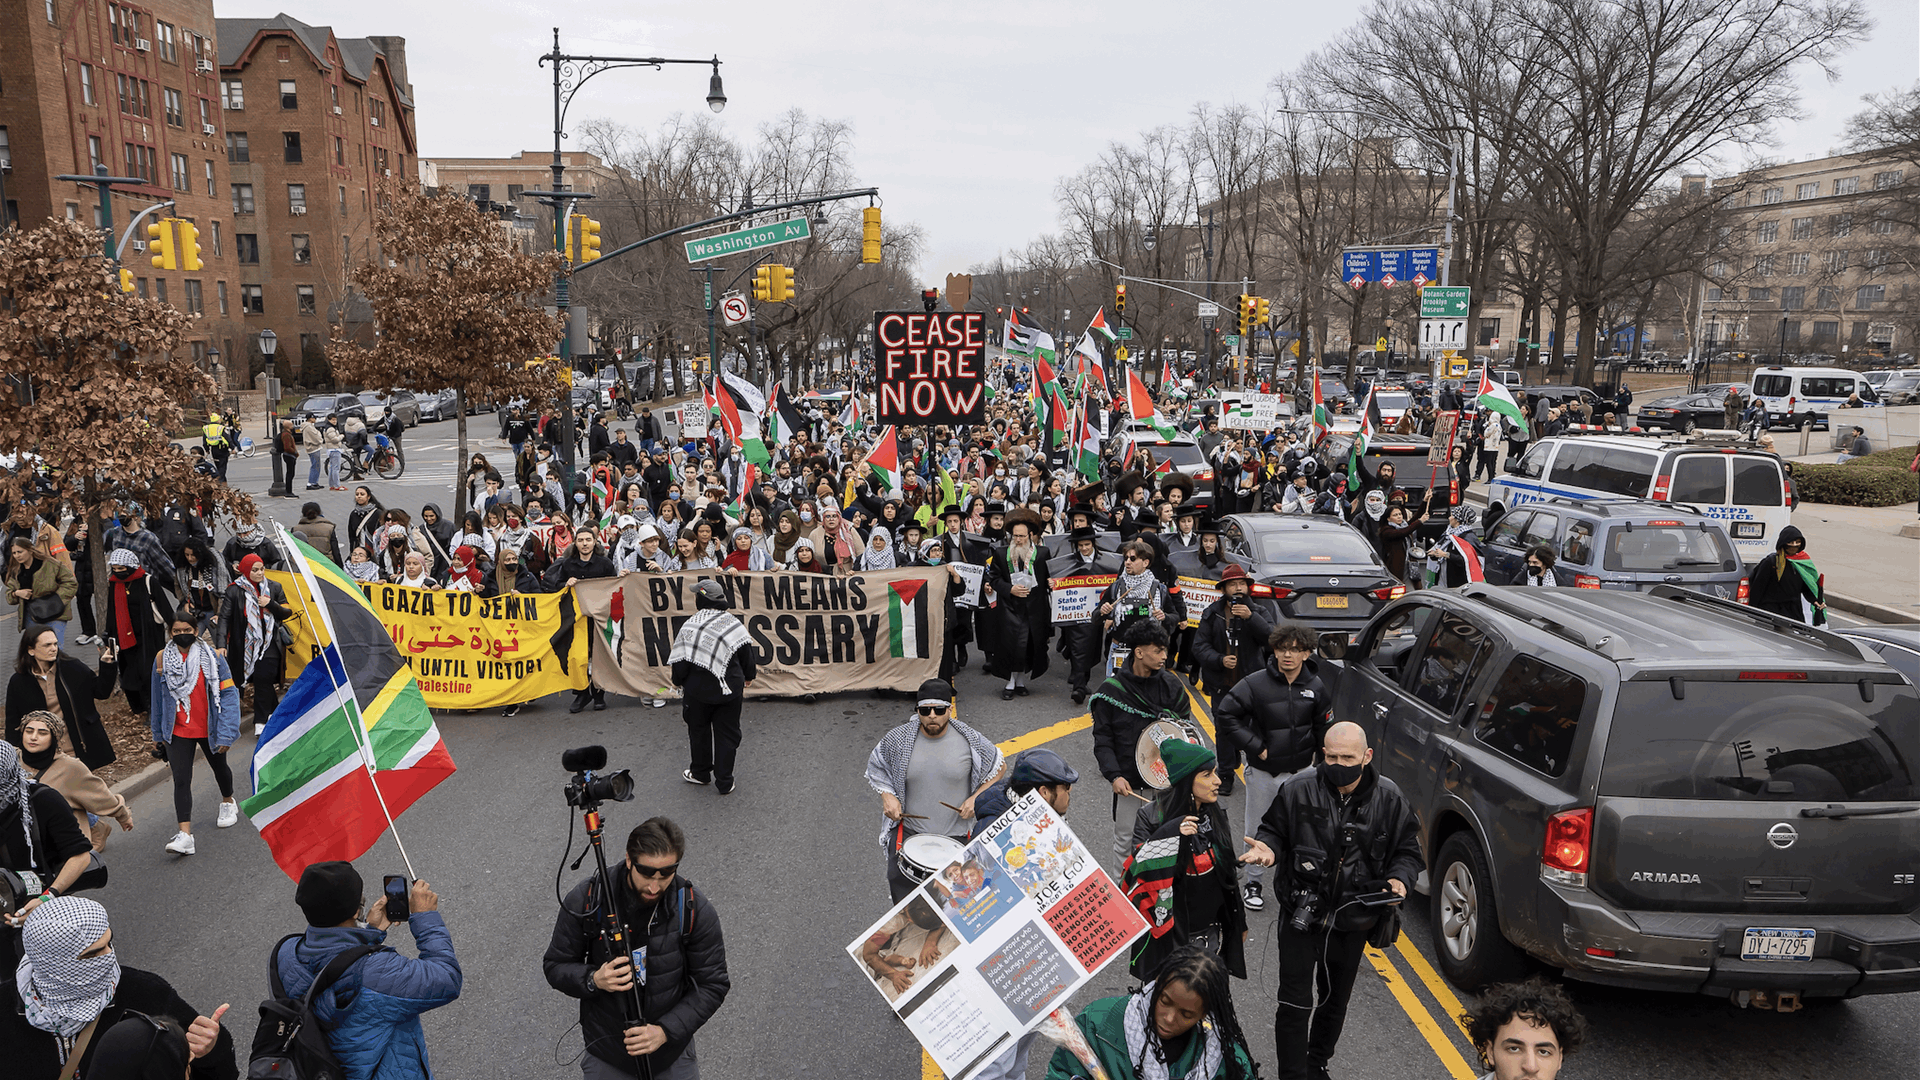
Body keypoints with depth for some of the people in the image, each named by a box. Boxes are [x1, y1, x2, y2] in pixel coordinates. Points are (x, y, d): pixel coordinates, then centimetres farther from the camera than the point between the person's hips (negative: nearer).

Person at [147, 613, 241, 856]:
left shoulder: (212, 656, -11)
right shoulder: (163, 659, -3)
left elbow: (227, 694, -11)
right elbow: (158, 700, 8)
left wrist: (226, 733, -16)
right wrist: (158, 734, 13)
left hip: (209, 729, -1)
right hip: (178, 730, 1)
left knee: (219, 768, 22)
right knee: (181, 779, -10)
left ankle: (228, 802, 51)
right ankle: (185, 835, -14)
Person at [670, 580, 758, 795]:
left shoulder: (690, 626, -14)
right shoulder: (733, 623, -4)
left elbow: (681, 660, -9)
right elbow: (746, 653, 4)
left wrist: (678, 681, 10)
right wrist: (749, 676, 22)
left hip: (699, 690, -2)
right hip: (729, 689, 2)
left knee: (698, 730, 20)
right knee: (727, 733, 10)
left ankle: (700, 772, 34)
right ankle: (724, 782, 13)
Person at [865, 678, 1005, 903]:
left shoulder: (969, 740, -8)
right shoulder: (899, 739, -7)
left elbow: (999, 765, 7)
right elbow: (875, 766, 11)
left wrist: (977, 797, -6)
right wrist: (887, 795, -6)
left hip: (955, 834, 0)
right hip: (909, 831, 1)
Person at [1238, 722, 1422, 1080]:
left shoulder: (1389, 799, -8)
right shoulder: (1298, 790, -13)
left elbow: (1407, 850, 4)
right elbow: (1274, 831, 1)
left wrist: (1399, 879, -16)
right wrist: (1268, 849, -21)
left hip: (1353, 920, 3)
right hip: (1302, 915, -2)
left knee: (1335, 1001, 21)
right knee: (1295, 1004, -3)